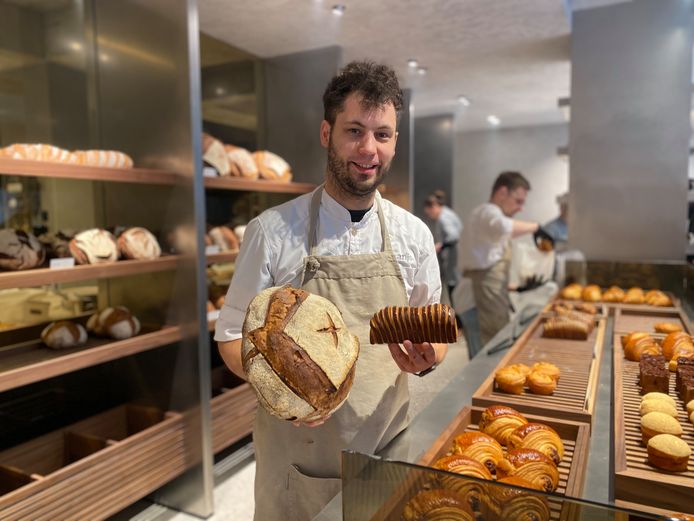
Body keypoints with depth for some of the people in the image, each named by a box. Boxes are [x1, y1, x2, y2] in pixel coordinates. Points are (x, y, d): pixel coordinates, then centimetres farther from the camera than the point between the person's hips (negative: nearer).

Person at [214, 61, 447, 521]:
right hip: (296, 461, -2)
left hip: (387, 451, 3)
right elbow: (233, 335, -3)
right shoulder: (272, 231, -11)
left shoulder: (414, 235, -2)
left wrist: (425, 357, -15)